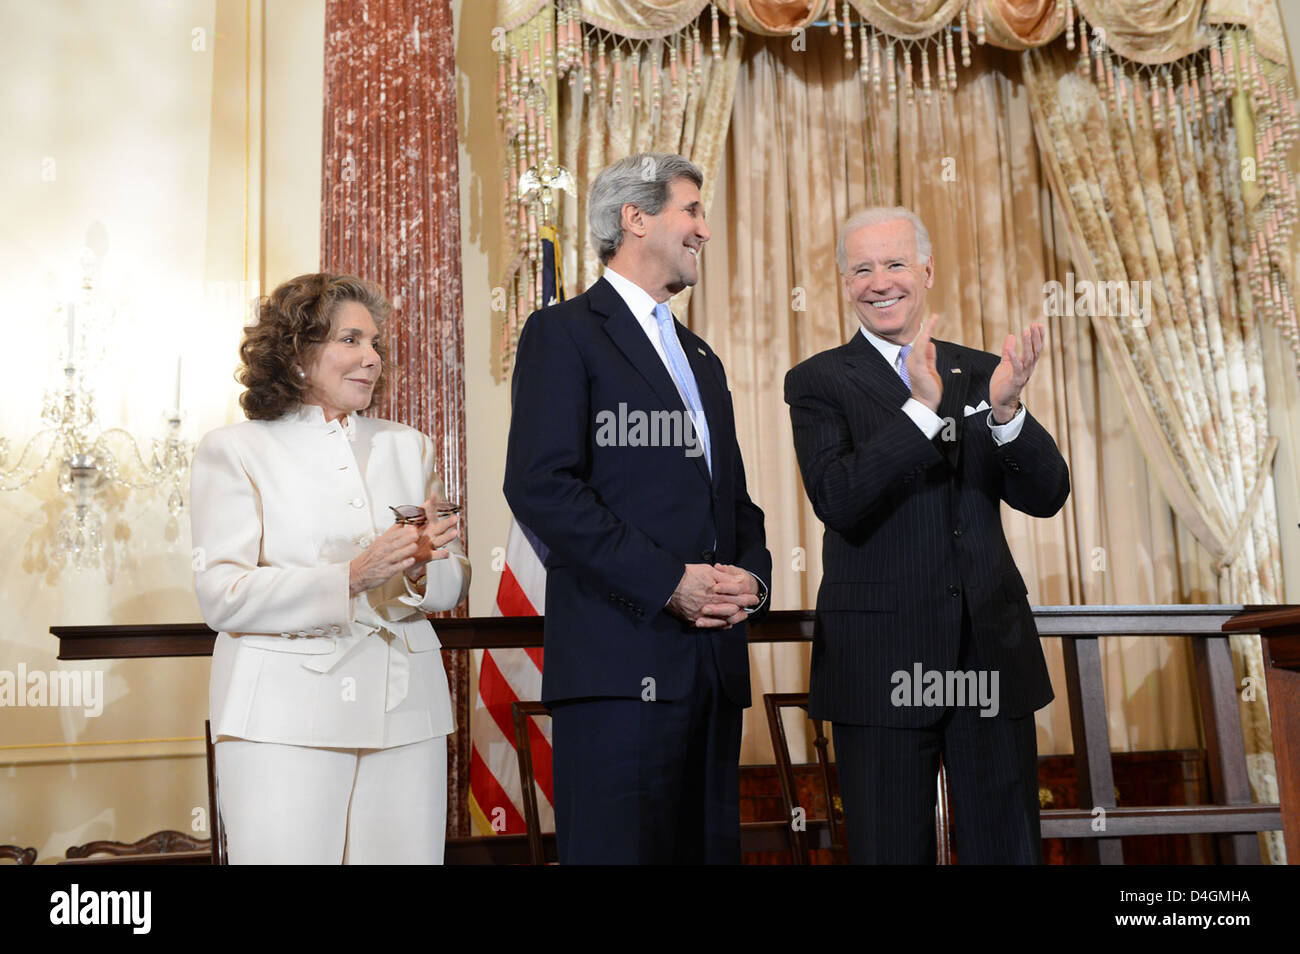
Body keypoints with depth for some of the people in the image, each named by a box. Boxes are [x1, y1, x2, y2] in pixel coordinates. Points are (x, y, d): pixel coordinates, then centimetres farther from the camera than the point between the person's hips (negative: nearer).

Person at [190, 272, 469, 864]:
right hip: (285, 719, -3)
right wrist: (350, 578, -19)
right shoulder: (234, 450, 3)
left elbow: (452, 585, 14)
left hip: (403, 711, 4)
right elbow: (220, 597, -7)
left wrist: (423, 566, -10)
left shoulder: (408, 447, 17)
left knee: (407, 854, 1)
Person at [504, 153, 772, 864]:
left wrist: (751, 576, 3)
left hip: (715, 663, 7)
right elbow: (540, 486, -12)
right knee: (619, 847, -4)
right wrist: (669, 583, -15)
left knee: (707, 847, 10)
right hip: (621, 661, -7)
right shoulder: (563, 333, 0)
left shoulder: (700, 358, 24)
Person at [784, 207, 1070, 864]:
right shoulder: (818, 382, -1)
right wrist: (923, 408, -26)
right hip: (881, 659, -3)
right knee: (891, 849, 9)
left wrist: (1006, 411, -17)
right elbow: (839, 503, -16)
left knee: (1008, 848, 12)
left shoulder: (980, 373, 9)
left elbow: (1046, 496, 1)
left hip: (995, 655, 4)